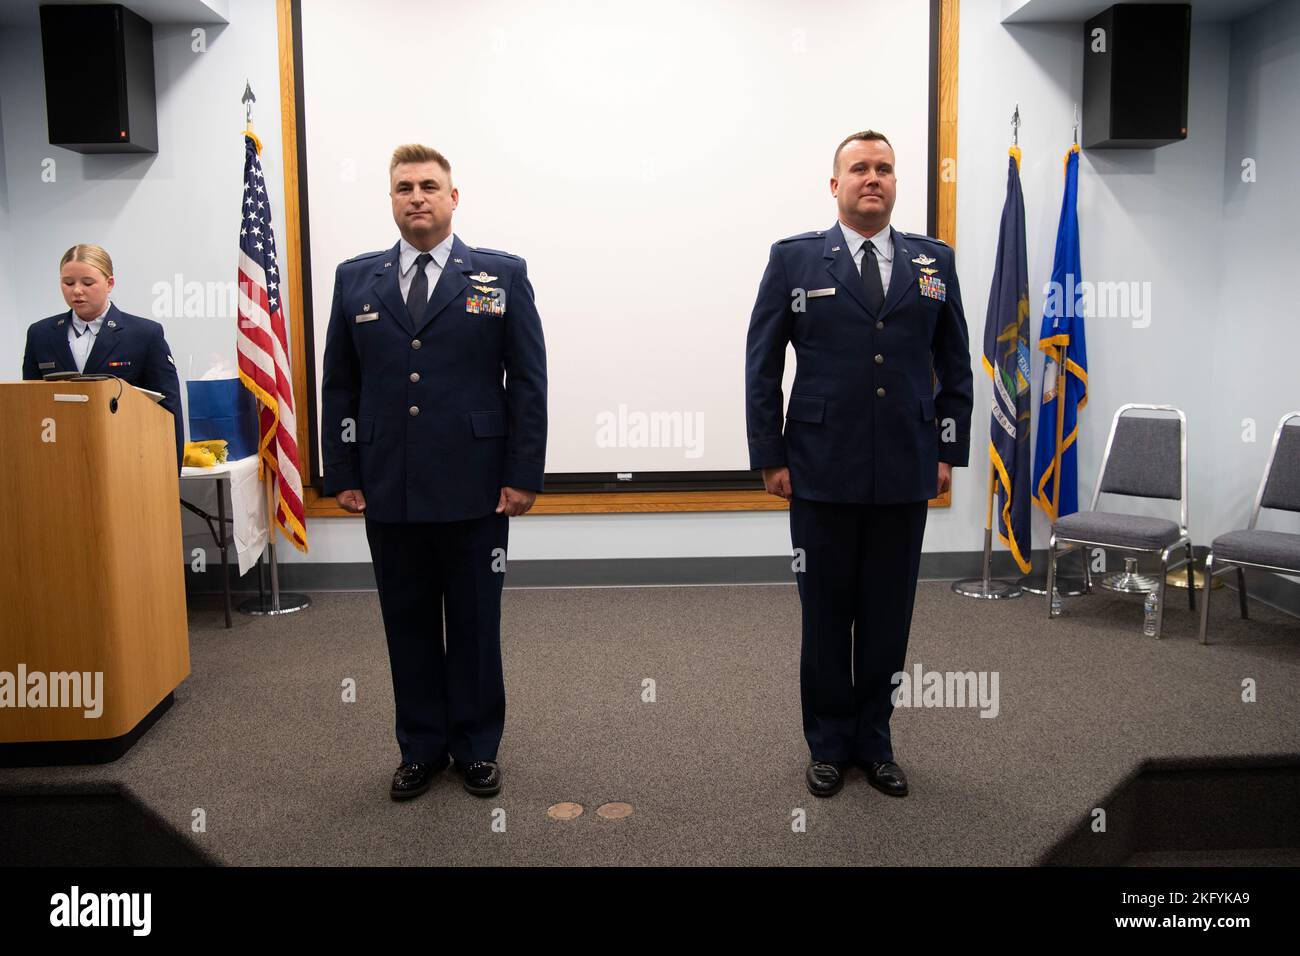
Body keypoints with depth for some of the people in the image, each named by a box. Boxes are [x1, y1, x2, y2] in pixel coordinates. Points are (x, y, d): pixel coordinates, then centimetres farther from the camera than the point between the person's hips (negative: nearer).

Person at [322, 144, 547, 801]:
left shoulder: (502, 275, 2)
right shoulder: (356, 279, 9)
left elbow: (528, 381, -1)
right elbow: (339, 385, 9)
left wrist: (524, 474, -7)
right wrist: (342, 475, 3)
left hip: (475, 487, -2)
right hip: (388, 491, 3)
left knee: (476, 622, 9)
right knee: (408, 622, 11)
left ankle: (477, 747, 25)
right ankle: (422, 747, 27)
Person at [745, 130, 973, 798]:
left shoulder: (934, 261, 9)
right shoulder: (794, 259, 1)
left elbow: (954, 366, 12)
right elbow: (762, 366, 0)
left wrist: (949, 451, 6)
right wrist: (769, 457, -4)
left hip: (906, 474, 2)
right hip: (822, 473, -2)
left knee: (888, 615, 11)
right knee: (826, 614, 9)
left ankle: (874, 741, 29)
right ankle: (829, 744, 26)